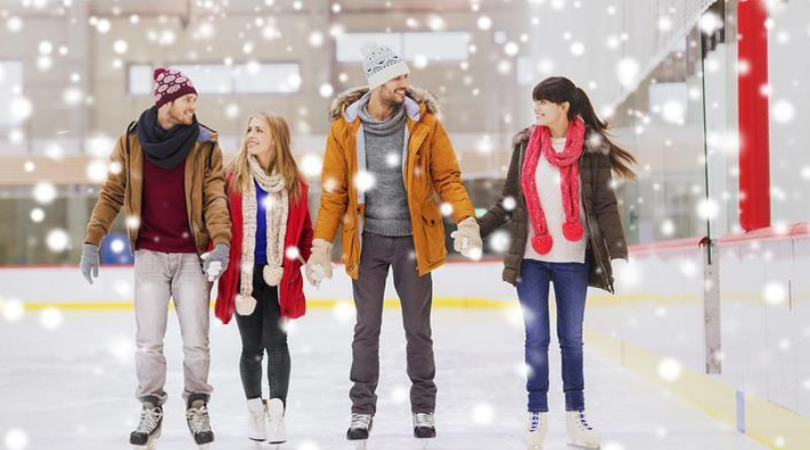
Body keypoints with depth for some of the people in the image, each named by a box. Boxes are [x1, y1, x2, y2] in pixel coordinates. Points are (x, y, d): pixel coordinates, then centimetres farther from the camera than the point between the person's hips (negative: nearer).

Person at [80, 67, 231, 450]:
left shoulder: (205, 145, -2)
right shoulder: (132, 142, 0)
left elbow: (215, 198, -7)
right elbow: (111, 194, 6)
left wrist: (221, 243, -21)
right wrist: (92, 241, 2)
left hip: (192, 255, 0)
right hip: (150, 255, 0)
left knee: (196, 342, 1)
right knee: (148, 341, 1)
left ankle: (197, 407, 21)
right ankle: (151, 409, 18)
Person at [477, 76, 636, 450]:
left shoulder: (592, 149, -4)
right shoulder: (526, 145, 3)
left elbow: (605, 205, -6)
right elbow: (508, 202, 9)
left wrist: (620, 256, -13)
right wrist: (476, 228, -1)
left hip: (572, 260, -1)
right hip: (530, 259, 2)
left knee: (571, 338, 8)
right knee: (536, 337, 3)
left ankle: (575, 417, 16)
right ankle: (538, 415, 12)